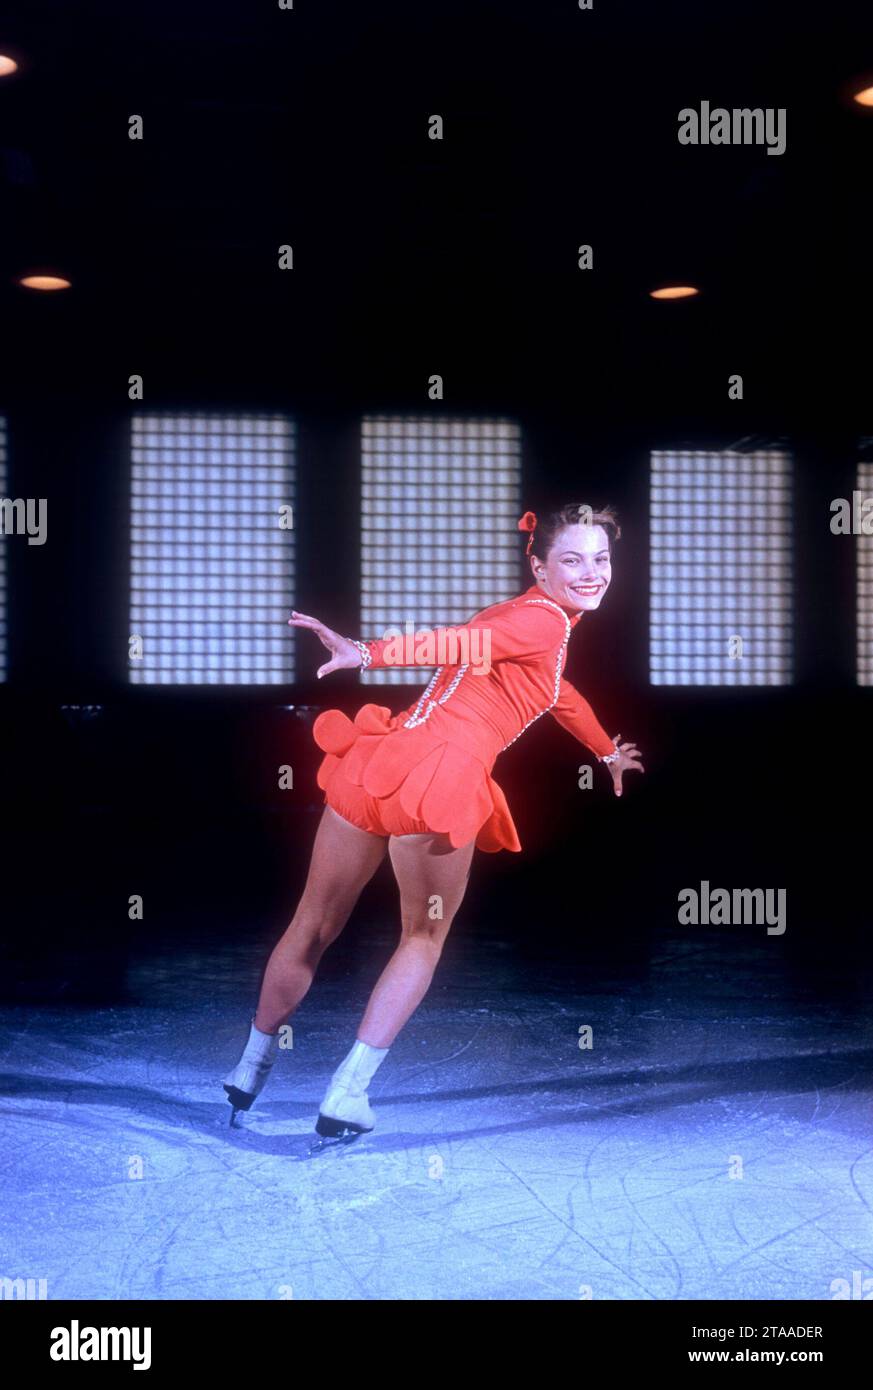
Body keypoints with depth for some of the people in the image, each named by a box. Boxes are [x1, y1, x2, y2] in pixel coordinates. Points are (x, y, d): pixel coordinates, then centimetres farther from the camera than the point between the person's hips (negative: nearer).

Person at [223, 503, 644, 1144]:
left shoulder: (524, 614, 25)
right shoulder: (546, 620, -3)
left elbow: (558, 691, 43)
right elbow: (463, 642, -21)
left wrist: (609, 752, 60)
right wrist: (368, 654, -37)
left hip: (381, 758, 8)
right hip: (442, 779, -8)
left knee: (312, 928, 17)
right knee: (424, 936, 12)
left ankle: (249, 1074, 33)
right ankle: (345, 1100, 7)